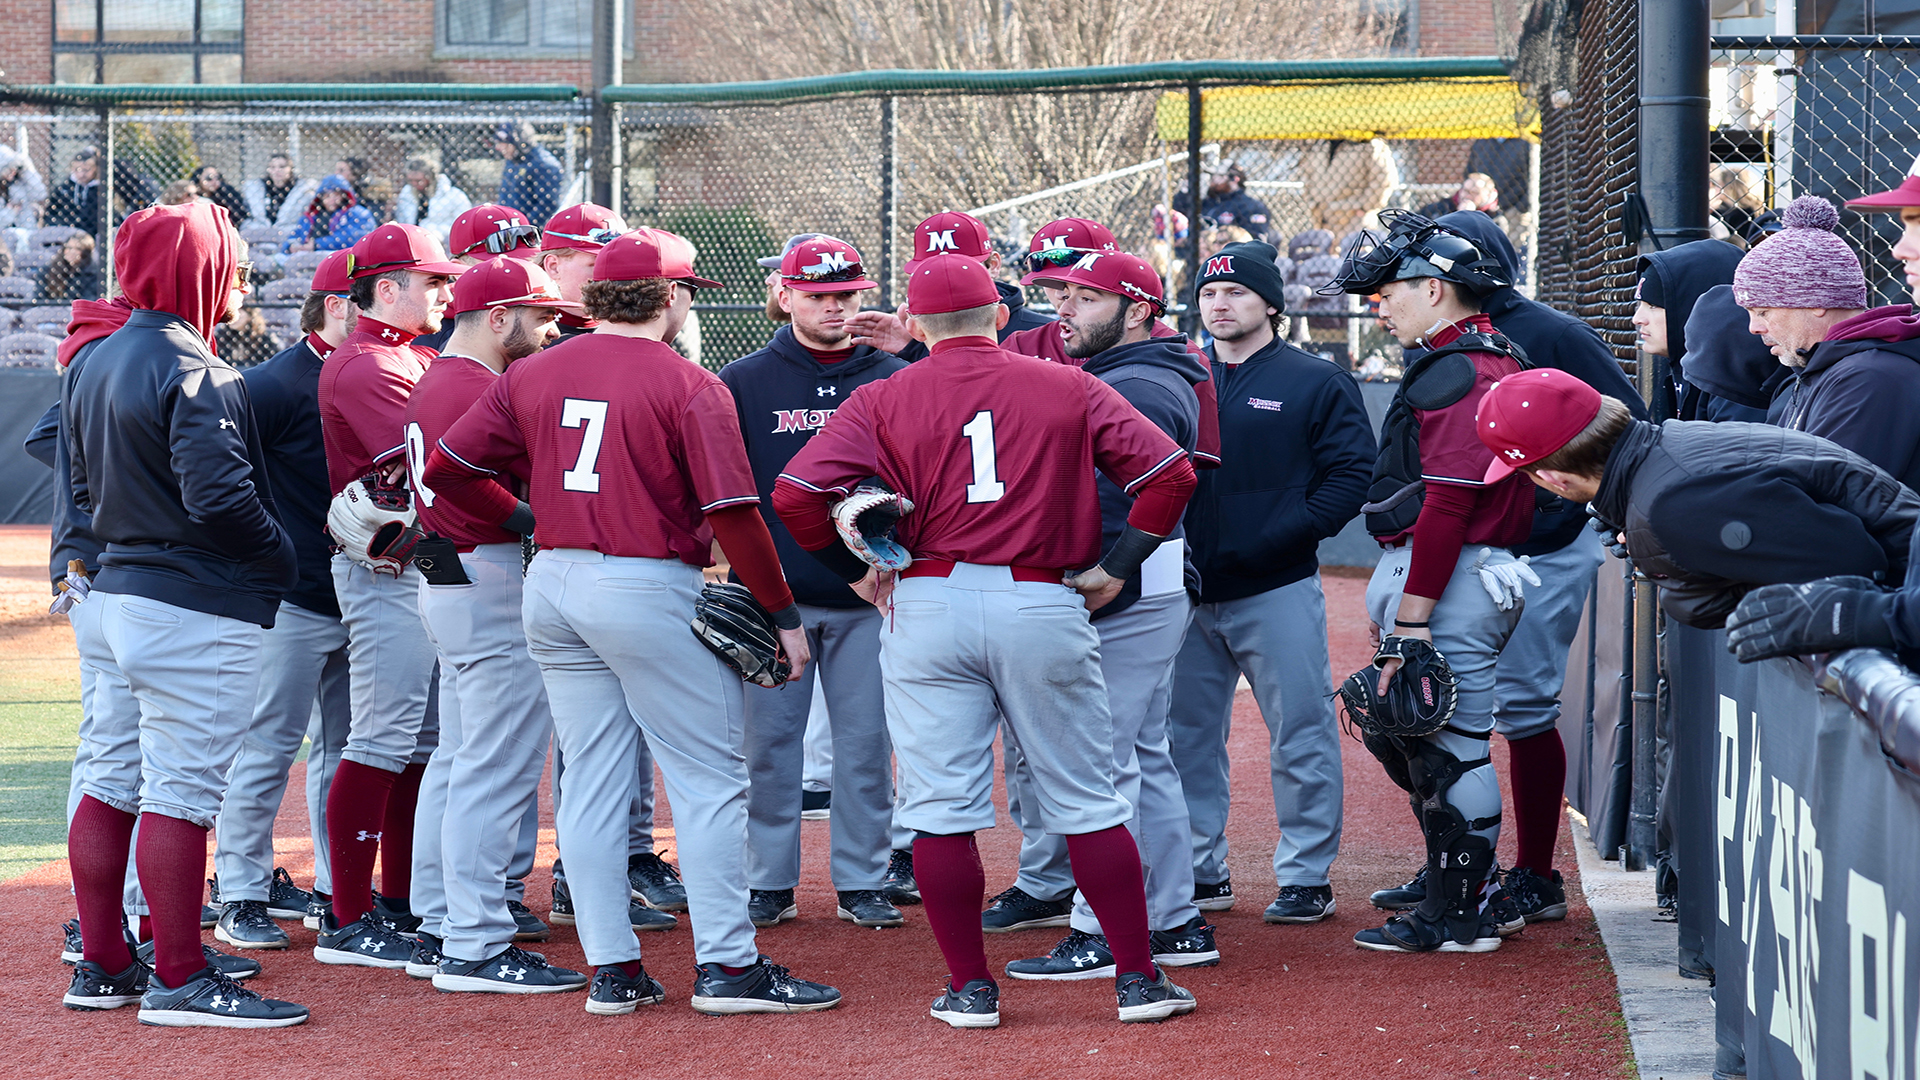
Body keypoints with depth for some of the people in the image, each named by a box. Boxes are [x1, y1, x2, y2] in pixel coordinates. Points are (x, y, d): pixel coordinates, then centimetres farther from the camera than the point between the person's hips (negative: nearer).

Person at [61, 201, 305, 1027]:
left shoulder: (95, 364, 11)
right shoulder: (192, 372, -17)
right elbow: (219, 495, -24)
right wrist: (279, 559, -10)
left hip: (114, 592, 9)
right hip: (196, 615, -9)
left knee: (111, 785, 13)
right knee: (181, 794, -6)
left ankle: (102, 966, 19)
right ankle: (179, 981, -4)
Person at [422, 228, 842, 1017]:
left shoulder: (532, 375, 6)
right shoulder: (689, 386, -9)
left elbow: (446, 469, 5)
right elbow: (733, 514, -14)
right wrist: (783, 615, -6)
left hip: (552, 587, 6)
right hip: (648, 589, -6)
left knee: (590, 782, 10)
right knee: (710, 778, 2)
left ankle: (612, 971, 10)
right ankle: (725, 965, 0)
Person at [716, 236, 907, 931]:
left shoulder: (894, 379, 8)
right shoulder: (744, 382, 6)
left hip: (868, 594, 1)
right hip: (773, 595, -1)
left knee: (866, 743, 3)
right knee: (769, 742, 2)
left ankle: (864, 883, 12)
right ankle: (768, 883, 11)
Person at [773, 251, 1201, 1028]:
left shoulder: (882, 401, 3)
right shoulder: (1069, 389, 5)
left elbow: (796, 493, -6)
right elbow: (1168, 471, 0)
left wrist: (853, 570, 6)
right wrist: (1120, 565, 7)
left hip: (926, 607, -1)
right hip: (1045, 607, 1)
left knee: (941, 808, 6)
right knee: (1086, 801, 8)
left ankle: (970, 989, 7)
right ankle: (1138, 979, 10)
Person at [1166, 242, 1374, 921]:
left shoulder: (1316, 383, 2)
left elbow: (1351, 475, -5)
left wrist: (1283, 535, -16)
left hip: (1278, 591, -4)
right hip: (1188, 595, 4)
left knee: (1300, 737, -1)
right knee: (1187, 736, 8)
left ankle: (1306, 877, 6)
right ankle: (1200, 872, 18)